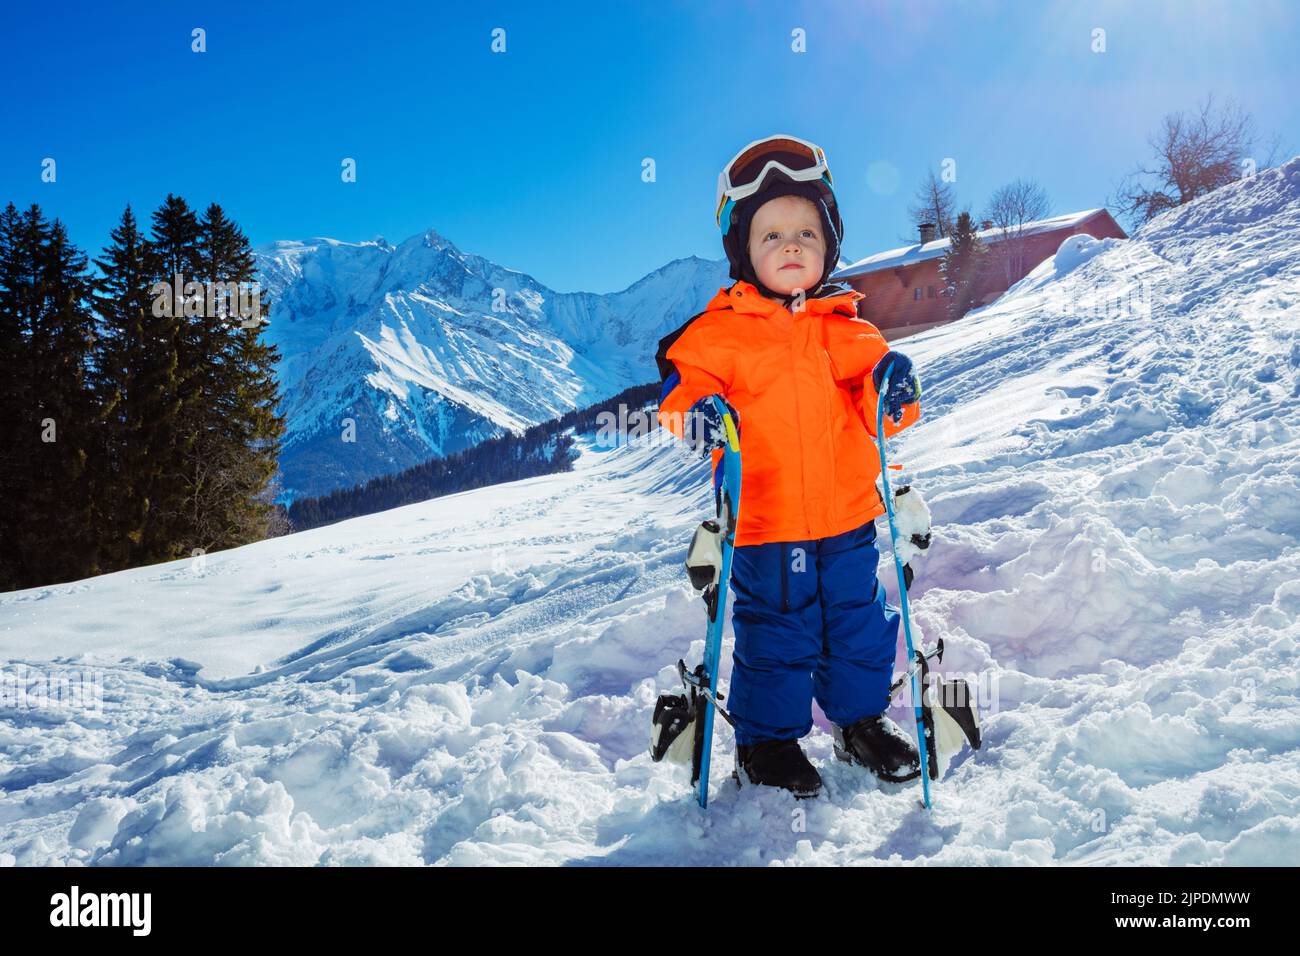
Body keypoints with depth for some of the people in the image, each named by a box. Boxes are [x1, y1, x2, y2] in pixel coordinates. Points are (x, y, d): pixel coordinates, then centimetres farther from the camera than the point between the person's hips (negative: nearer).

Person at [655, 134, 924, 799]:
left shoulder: (843, 327, 6)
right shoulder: (719, 332, -4)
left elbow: (873, 389, 6)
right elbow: (684, 381, -4)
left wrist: (892, 386, -17)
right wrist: (695, 414, -27)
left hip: (848, 516, 4)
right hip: (766, 521, -3)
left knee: (858, 620, 15)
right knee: (775, 633, 6)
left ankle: (862, 722, 37)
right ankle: (767, 741, 25)